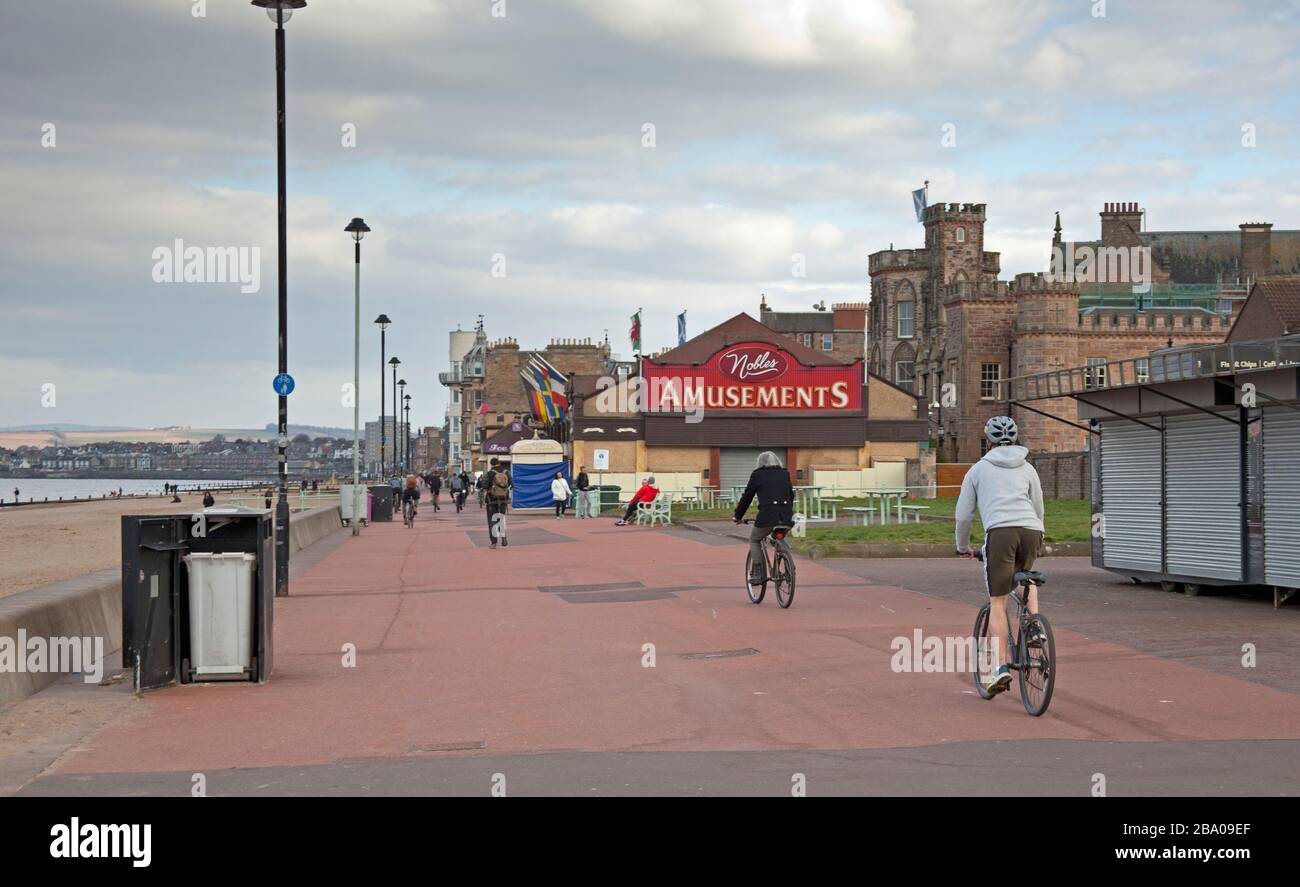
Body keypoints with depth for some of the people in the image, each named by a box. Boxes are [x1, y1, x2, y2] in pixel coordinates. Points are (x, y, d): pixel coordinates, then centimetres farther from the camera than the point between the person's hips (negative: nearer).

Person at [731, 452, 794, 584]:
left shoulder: (757, 475, 9)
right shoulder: (785, 474, 19)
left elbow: (746, 497, 13)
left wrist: (737, 516, 25)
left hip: (767, 515, -4)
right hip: (787, 517, 4)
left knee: (754, 540, 21)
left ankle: (756, 573, 9)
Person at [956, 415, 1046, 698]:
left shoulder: (978, 469, 19)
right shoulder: (1027, 469, 25)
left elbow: (963, 515, 20)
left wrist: (963, 546, 36)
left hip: (999, 531, -3)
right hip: (1031, 531, 3)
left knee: (998, 603, 1)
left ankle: (1001, 666, -9)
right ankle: (1034, 626, 13)